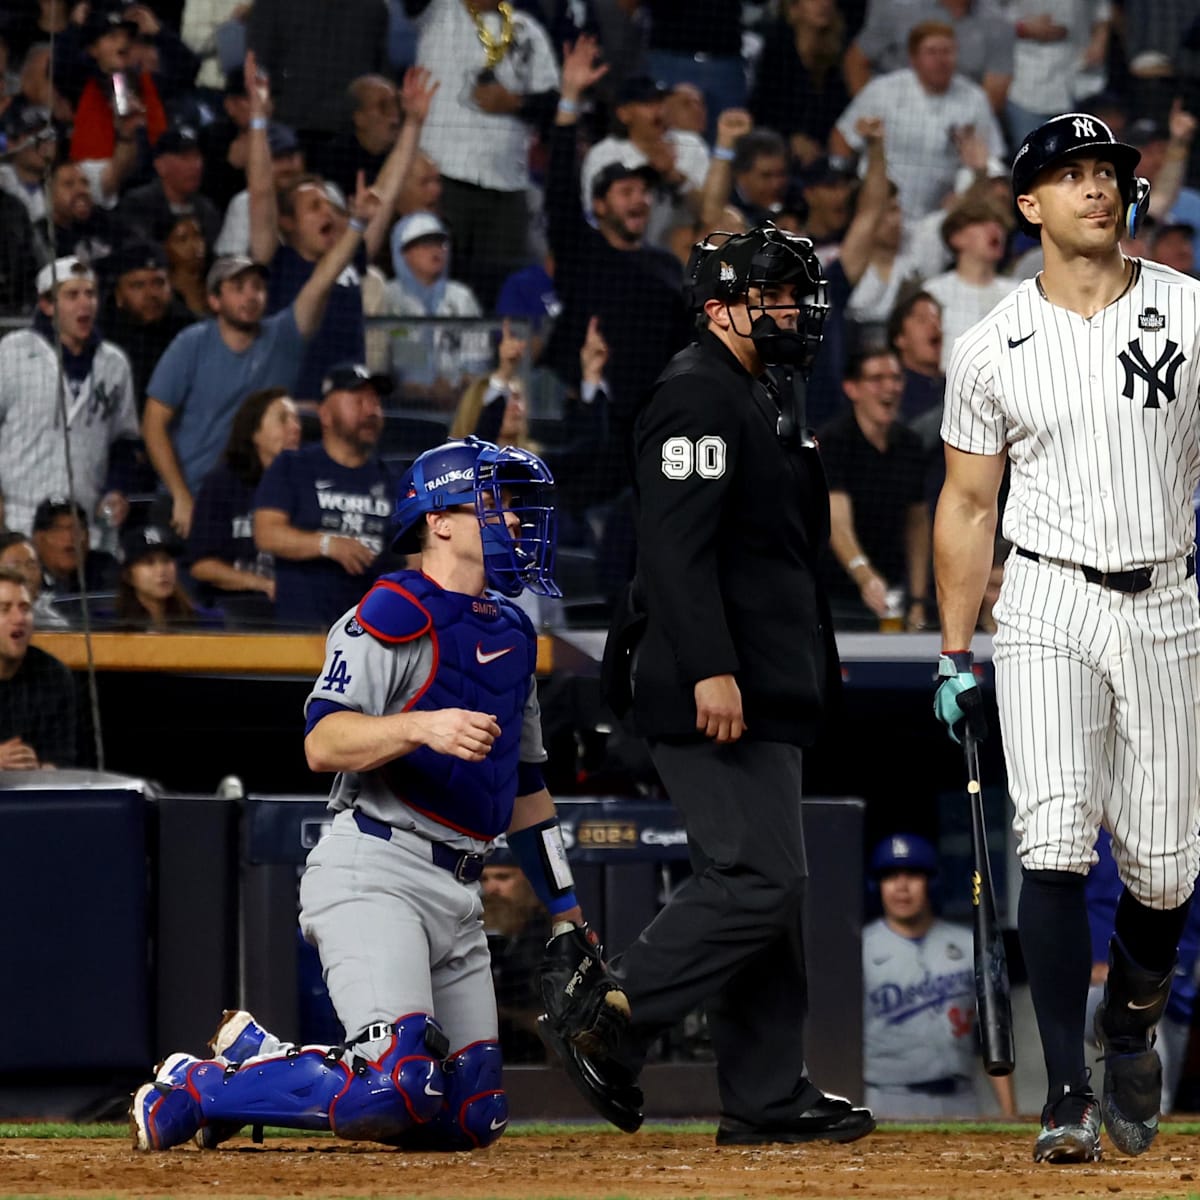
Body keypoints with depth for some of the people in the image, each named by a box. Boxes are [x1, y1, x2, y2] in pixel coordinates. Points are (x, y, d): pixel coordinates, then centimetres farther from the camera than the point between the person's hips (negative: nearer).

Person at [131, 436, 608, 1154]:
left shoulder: (512, 635, 21)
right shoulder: (395, 613, -6)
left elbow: (527, 785, 27)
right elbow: (322, 743, -16)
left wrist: (568, 918, 23)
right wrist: (422, 727, -32)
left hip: (460, 892, 9)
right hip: (375, 872, -9)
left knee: (474, 1116, 4)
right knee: (401, 1086, -25)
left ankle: (260, 1059, 19)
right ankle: (198, 1088, -6)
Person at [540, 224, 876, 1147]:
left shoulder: (762, 400, 22)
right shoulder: (697, 394, -11)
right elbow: (675, 542, -21)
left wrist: (812, 661, 23)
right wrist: (710, 670, -27)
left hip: (760, 692, 11)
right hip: (718, 691, -11)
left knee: (768, 885, 8)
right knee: (756, 880, -15)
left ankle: (768, 1097, 9)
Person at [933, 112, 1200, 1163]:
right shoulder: (993, 349, 3)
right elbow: (967, 505, 10)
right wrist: (954, 659, 7)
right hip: (1049, 611, -1)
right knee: (1055, 847, -15)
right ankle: (1068, 1096, -13)